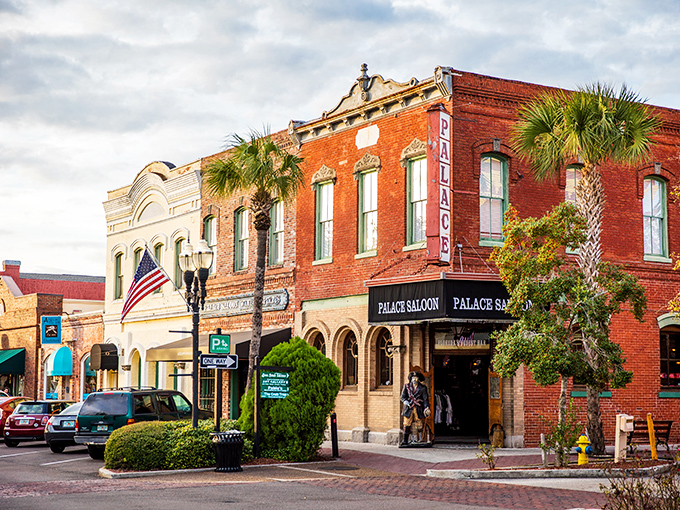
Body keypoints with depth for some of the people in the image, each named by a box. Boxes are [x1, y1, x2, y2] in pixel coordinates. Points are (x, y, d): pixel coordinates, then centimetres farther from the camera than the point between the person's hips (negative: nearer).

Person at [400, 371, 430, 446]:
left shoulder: (422, 388, 3)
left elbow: (425, 399, 1)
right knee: (407, 424, -3)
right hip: (409, 408, 1)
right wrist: (405, 401, -15)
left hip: (418, 409, -1)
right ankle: (405, 440, 2)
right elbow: (403, 396, 7)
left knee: (418, 425, -4)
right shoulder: (407, 386, 7)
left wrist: (427, 408, -13)